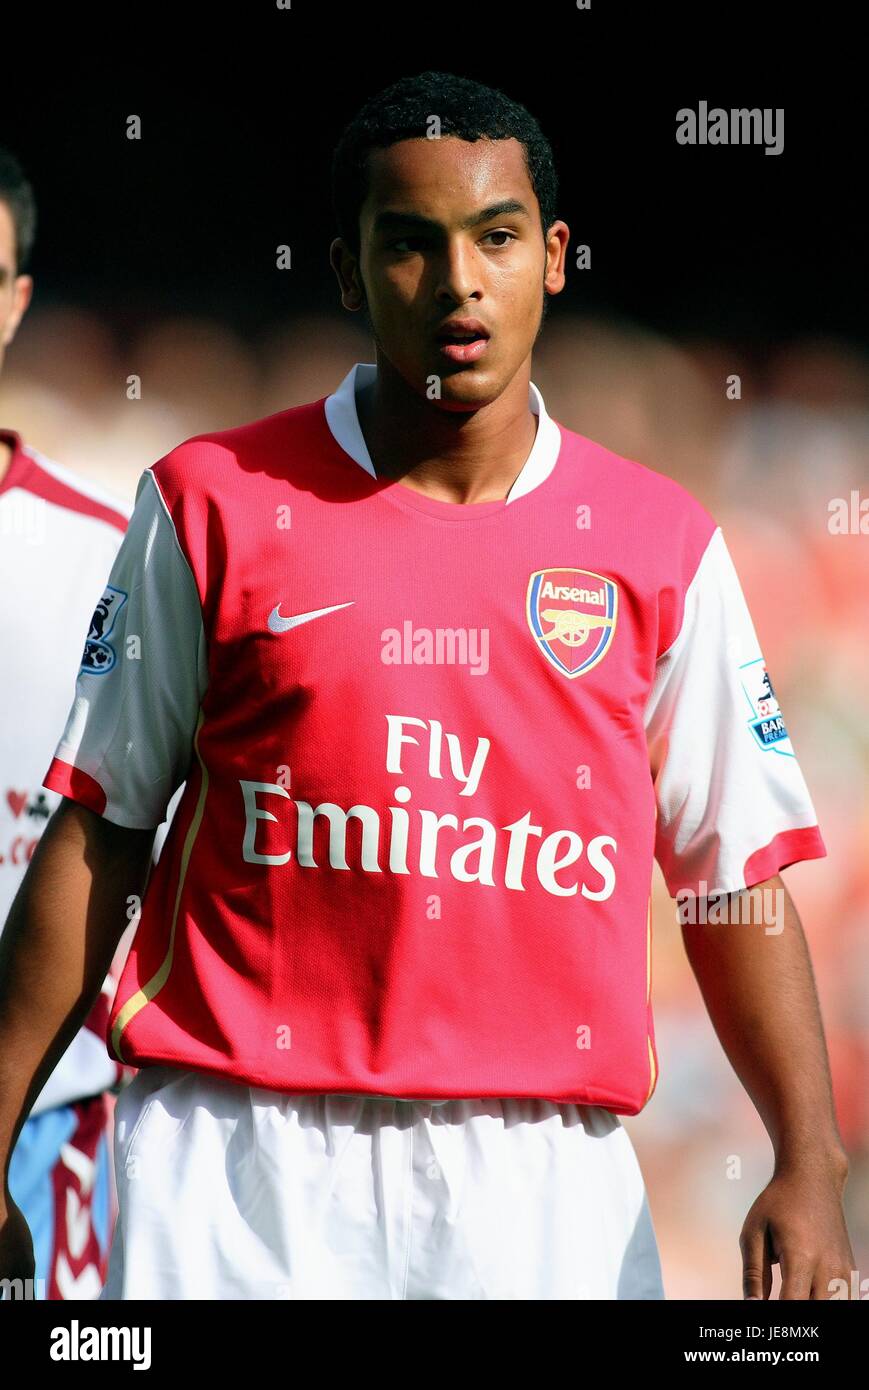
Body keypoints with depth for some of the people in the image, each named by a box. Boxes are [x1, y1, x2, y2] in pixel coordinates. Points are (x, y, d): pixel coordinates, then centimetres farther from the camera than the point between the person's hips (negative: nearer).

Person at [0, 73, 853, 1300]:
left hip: (547, 1189, 1)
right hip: (241, 1178, -1)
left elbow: (736, 878, 8)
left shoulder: (659, 544, 8)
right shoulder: (215, 502, 5)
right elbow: (99, 836, 7)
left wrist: (809, 1164, -3)